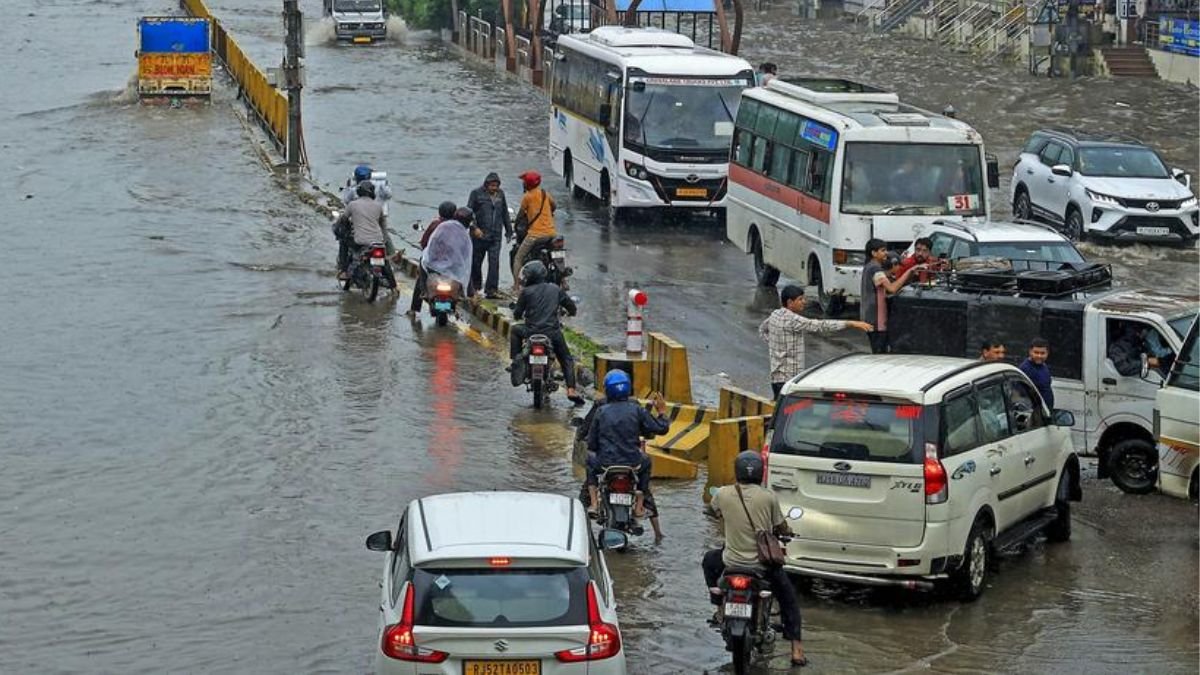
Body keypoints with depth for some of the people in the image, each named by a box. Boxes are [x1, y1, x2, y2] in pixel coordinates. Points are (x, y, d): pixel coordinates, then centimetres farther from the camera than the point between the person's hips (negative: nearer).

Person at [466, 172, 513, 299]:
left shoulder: (500, 194, 11)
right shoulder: (477, 193, -2)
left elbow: (505, 213, 20)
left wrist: (509, 230, 20)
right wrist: (474, 228, -15)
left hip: (495, 236, 2)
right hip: (479, 235, -2)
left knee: (494, 262, -8)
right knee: (476, 262, 8)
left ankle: (491, 290, -9)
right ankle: (475, 287, 24)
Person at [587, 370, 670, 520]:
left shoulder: (601, 412, -3)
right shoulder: (636, 410, -4)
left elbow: (591, 444, 1)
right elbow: (661, 428, -1)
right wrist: (662, 412, 18)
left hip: (606, 464, 0)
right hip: (633, 464, 0)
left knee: (590, 462, 34)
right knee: (646, 462, 35)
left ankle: (593, 502, 20)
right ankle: (639, 506, 28)